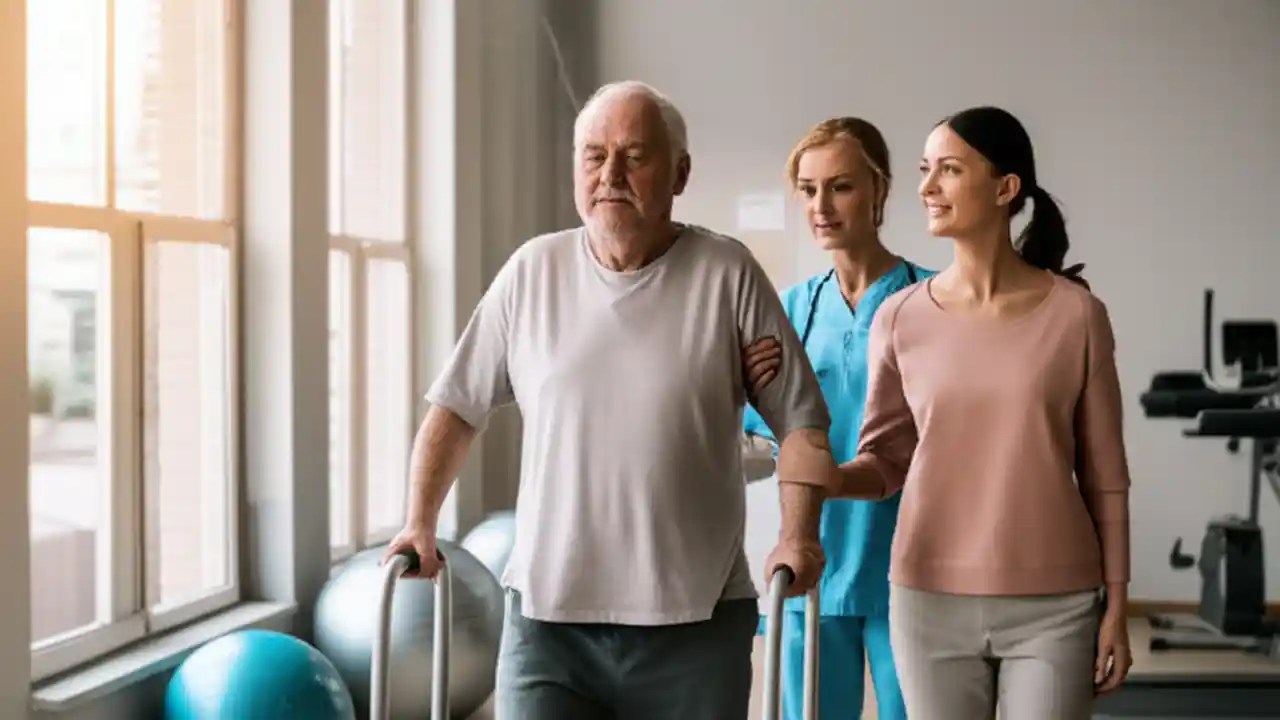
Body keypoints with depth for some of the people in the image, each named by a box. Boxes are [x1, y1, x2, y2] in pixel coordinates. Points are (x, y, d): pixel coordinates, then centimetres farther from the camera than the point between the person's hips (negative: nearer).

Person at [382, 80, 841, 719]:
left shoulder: (727, 274, -1)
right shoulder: (532, 271, 4)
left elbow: (799, 418, 1)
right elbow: (457, 407, 11)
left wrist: (797, 536, -10)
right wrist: (420, 522, 3)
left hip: (696, 621, -1)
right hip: (546, 616, 1)